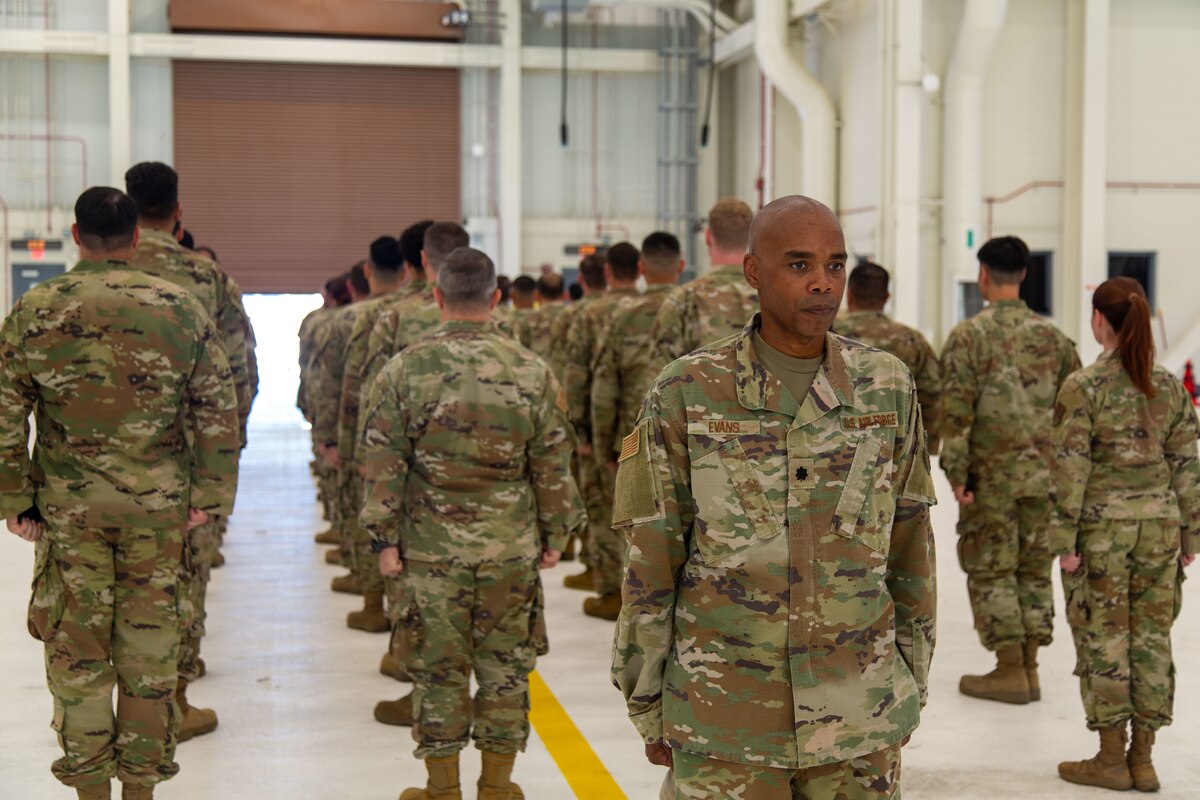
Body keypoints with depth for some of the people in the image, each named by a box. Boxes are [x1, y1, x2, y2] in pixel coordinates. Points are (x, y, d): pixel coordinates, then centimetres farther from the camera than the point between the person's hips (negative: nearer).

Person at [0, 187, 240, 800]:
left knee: (76, 646, 11)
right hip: (158, 503, 1)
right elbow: (219, 411, -3)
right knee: (150, 646, 11)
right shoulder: (181, 308, -3)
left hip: (68, 504, 0)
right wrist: (208, 493, 4)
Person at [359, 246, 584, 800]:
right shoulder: (532, 372, -3)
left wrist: (385, 538, 4)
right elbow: (552, 466, 1)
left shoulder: (404, 371, -6)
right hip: (512, 548, 1)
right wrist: (554, 535, 12)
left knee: (438, 669, 10)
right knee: (505, 666, 12)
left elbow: (384, 466, -4)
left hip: (431, 548, -1)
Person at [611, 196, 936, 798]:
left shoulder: (888, 387, 1)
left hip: (860, 721, 2)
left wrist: (912, 682, 11)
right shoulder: (686, 394, -6)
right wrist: (646, 705, 1)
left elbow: (909, 546, 8)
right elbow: (649, 562, -1)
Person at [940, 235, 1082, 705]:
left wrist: (956, 470, -10)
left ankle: (1010, 670, 5)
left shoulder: (969, 335, -8)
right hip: (1044, 474, 5)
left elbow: (956, 408, -14)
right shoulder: (1052, 337, 7)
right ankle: (1029, 667, 17)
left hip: (991, 475, -5)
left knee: (991, 569, 4)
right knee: (1034, 568, 13)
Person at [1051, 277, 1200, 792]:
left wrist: (1065, 539, -6)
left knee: (1103, 639, 5)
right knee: (1152, 637, 10)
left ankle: (1111, 759, 12)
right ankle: (1143, 758, 17)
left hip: (1101, 528, -4)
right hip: (1158, 524, 4)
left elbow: (1071, 469, -11)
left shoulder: (1083, 387, -10)